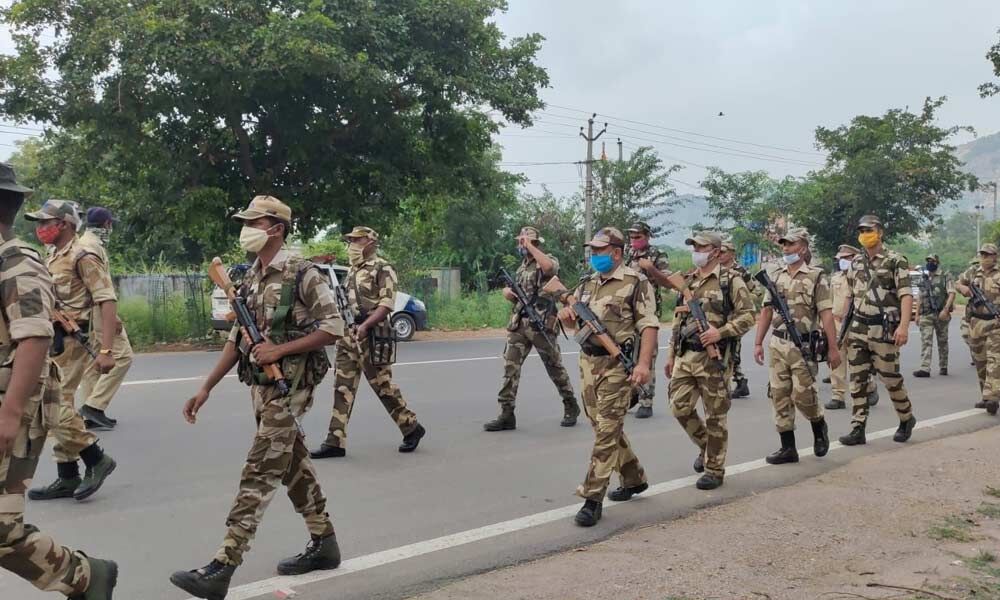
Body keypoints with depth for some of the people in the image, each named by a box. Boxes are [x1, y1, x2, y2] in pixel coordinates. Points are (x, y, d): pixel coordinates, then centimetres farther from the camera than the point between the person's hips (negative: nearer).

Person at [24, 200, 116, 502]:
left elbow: (108, 302, -18)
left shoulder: (83, 257, -12)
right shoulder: (52, 258, 17)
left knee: (55, 405, -14)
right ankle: (67, 478, 15)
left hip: (70, 341, -9)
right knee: (59, 406, 9)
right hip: (52, 341, 9)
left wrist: (106, 350, -26)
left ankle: (97, 460, 0)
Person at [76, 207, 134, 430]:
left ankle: (92, 415, 12)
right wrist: (112, 315, -22)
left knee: (92, 362, 11)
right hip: (97, 310, -11)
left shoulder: (83, 243, 20)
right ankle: (94, 405, -14)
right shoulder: (93, 245, -12)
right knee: (122, 355, -10)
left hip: (86, 313, 11)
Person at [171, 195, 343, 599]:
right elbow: (236, 339, 15)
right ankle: (324, 543, 27)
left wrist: (279, 350, -20)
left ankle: (222, 568, -9)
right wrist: (206, 388, 10)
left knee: (258, 474, -9)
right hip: (260, 386, 8)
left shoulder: (302, 273, -12)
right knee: (293, 465, 14)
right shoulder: (250, 279, 12)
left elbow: (333, 328, -15)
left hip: (289, 385, -8)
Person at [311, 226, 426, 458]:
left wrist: (364, 326, -26)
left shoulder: (382, 269, -7)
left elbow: (386, 304, -16)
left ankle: (412, 427, 17)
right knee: (343, 388, 3)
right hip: (348, 335, 8)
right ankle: (335, 441, 5)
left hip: (371, 336, -8)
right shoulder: (353, 270, 17)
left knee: (382, 385, -1)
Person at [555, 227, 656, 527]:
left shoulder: (635, 282, -7)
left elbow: (649, 325, -12)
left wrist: (644, 362, -23)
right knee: (603, 427, 16)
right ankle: (634, 479, 34)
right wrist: (566, 316, -2)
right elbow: (574, 321, 23)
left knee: (606, 430, -7)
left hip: (617, 365, -8)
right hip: (588, 363, 8)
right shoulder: (587, 284, 14)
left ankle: (593, 499, -4)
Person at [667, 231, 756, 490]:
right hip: (685, 357, 6)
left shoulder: (730, 281, -5)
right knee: (680, 407, 5)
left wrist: (720, 332, -20)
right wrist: (671, 354, 16)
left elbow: (748, 315, -8)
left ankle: (714, 469, 13)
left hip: (714, 358, -6)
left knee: (716, 415, 2)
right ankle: (706, 445, 30)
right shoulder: (686, 281, 14)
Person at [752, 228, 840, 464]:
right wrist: (758, 343, 8)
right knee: (780, 397, 5)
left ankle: (819, 428, 25)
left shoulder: (816, 276, -4)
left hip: (803, 346, -5)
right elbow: (766, 311, 13)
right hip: (777, 345, 5)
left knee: (803, 395, -6)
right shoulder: (777, 277, 11)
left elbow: (826, 314, -8)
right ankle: (788, 448, 12)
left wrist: (833, 348, -12)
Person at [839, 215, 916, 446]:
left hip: (883, 329, -5)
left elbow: (906, 295, -12)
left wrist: (904, 325, -24)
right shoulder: (856, 263, 13)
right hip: (857, 330, 5)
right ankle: (858, 429, 6)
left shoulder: (895, 261, -5)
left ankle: (906, 418, 26)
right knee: (858, 380, 2)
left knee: (891, 378, 2)